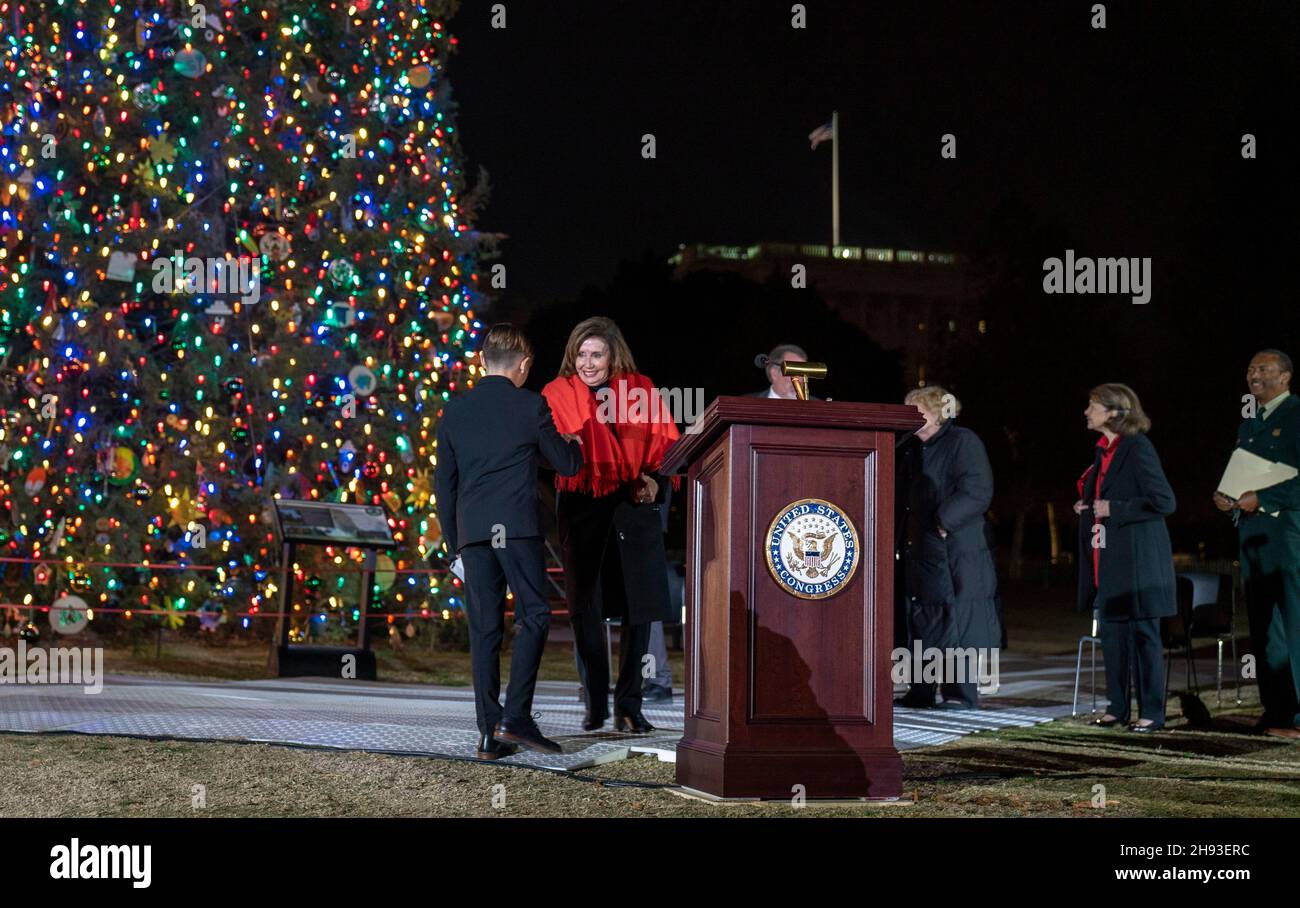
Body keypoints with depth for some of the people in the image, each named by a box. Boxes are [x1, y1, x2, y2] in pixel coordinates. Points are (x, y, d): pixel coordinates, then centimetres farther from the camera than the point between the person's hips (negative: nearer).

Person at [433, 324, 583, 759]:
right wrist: (575, 444, 32)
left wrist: (452, 539, 21)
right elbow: (566, 465, 10)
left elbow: (444, 481, 14)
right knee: (534, 616, 1)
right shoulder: (531, 406, 1)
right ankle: (515, 717, -11)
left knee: (484, 628, 5)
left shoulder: (454, 410, 13)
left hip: (471, 530, 4)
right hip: (519, 525, -4)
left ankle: (489, 732, 4)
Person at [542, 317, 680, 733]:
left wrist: (654, 478, -10)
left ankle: (629, 705, 8)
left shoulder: (641, 389, 5)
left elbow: (663, 441, 7)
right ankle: (595, 704, 13)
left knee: (639, 604, -1)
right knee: (585, 605, 2)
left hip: (634, 502, 1)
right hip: (582, 506, -1)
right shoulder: (558, 393, 2)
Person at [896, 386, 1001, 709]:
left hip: (956, 551, -8)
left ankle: (961, 695, 0)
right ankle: (921, 693, 16)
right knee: (923, 621, 10)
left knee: (958, 622, -5)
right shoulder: (917, 450, 17)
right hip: (921, 550, 8)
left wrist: (944, 520, -20)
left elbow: (977, 491, -15)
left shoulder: (963, 441, -6)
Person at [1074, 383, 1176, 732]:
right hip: (1107, 558, 8)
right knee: (1110, 632, 10)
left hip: (1137, 559, -8)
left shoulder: (1138, 448, -13)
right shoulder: (1103, 449, 13)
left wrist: (1113, 510, -18)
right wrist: (1087, 506, 8)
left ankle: (1152, 713, 4)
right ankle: (1117, 707, 19)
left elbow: (1163, 501, -17)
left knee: (1142, 632, -3)